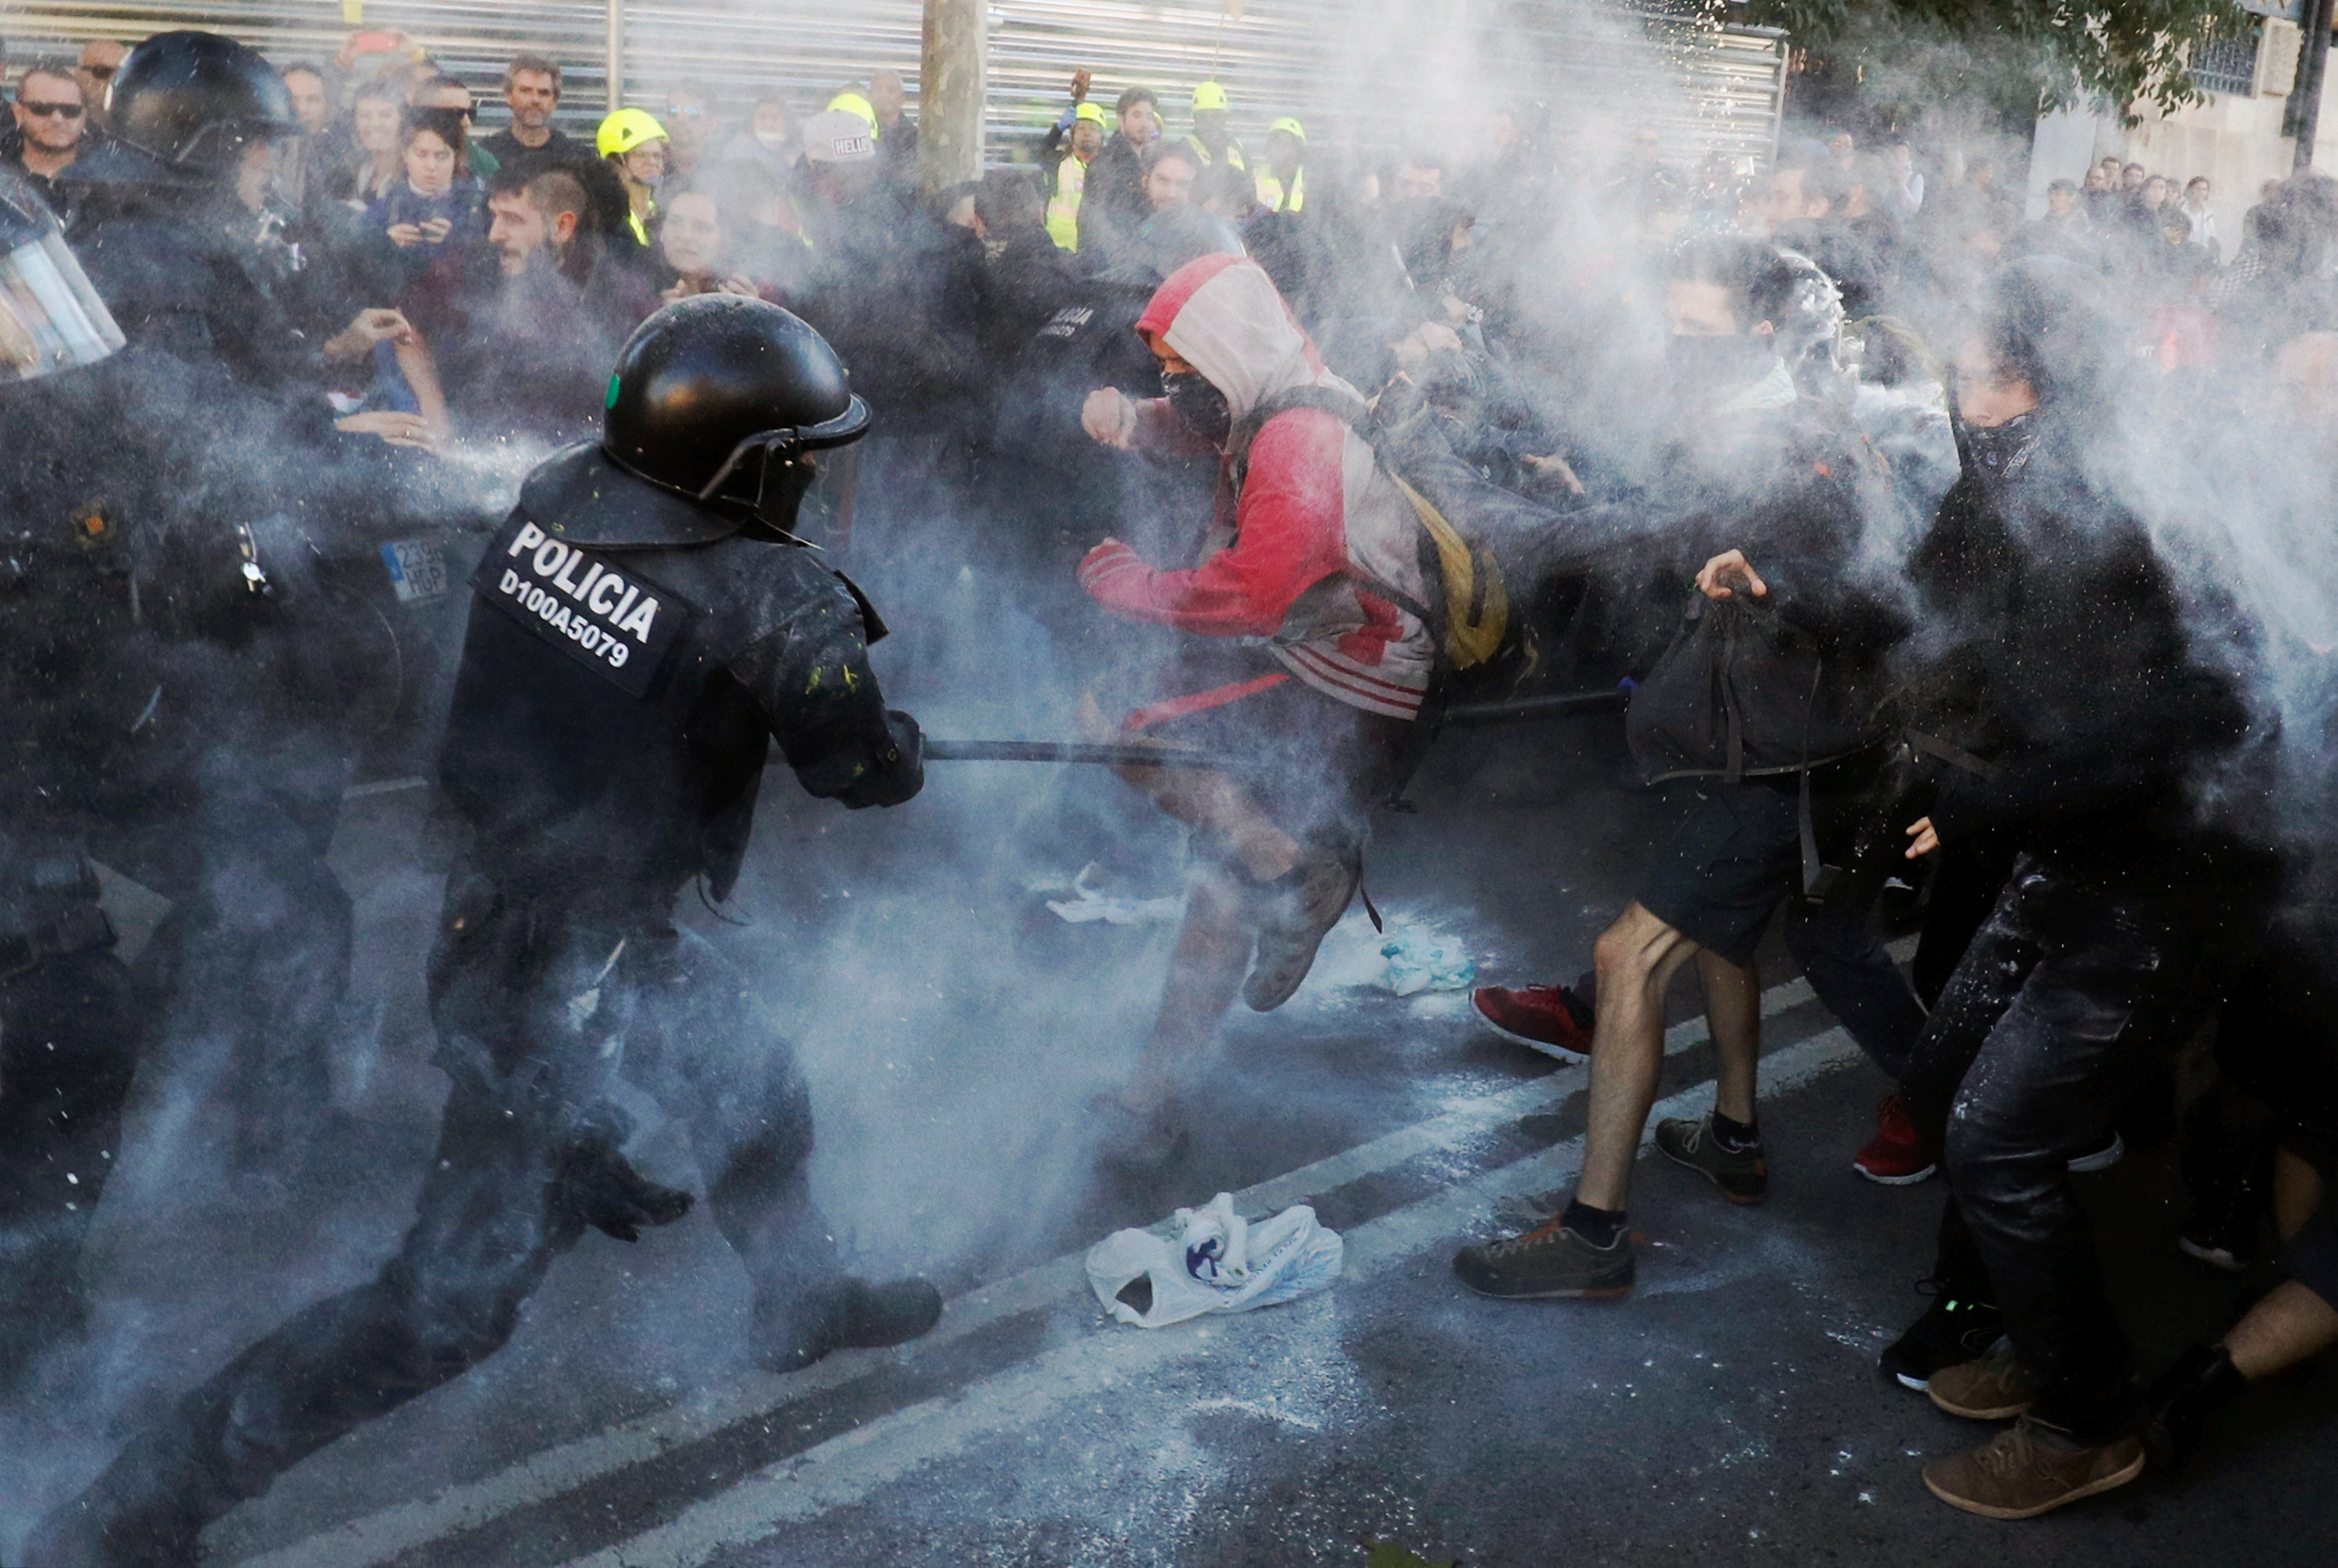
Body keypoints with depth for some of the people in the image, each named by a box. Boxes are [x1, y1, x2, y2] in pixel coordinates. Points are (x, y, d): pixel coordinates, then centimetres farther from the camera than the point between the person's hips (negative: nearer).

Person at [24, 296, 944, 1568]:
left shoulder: (557, 493, -9)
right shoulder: (772, 603, -26)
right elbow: (868, 771, -12)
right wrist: (900, 738, 13)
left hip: (487, 903, 8)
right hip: (564, 973, -8)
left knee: (747, 1079, 28)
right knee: (450, 1301, 4)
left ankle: (803, 1298, 54)